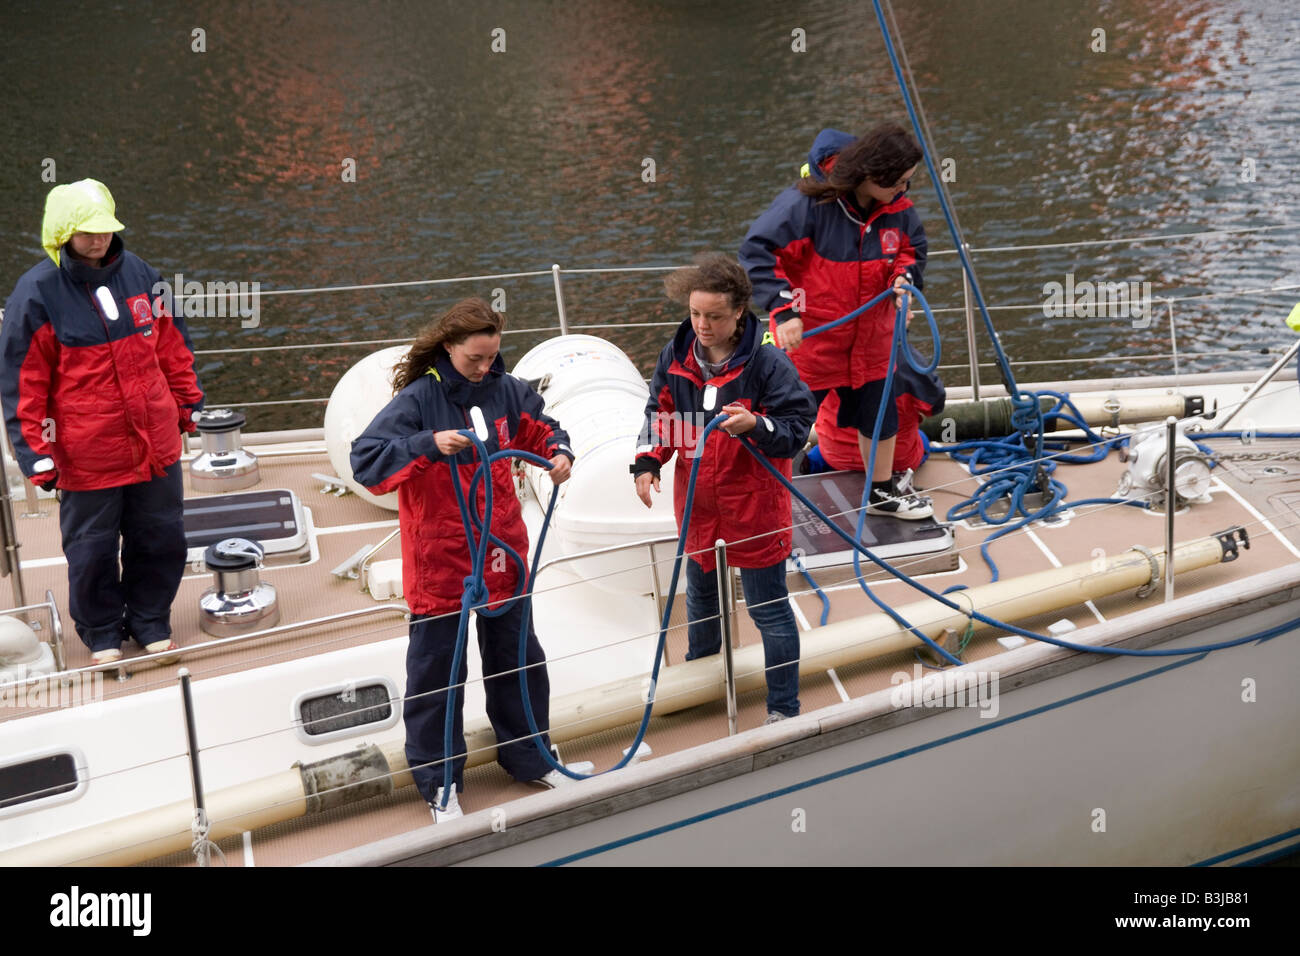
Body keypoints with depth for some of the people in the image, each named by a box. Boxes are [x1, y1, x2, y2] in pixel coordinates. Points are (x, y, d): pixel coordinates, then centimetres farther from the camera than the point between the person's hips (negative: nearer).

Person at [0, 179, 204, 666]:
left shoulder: (140, 274, 1)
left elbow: (172, 346, 13)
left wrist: (188, 404, 16)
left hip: (156, 444, 4)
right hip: (87, 456, -4)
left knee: (162, 537, 15)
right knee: (92, 549, 11)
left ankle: (150, 621, 36)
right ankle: (102, 633, 33)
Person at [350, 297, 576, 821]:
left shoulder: (506, 390, -1)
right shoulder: (418, 399, -15)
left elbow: (543, 429, 16)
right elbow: (365, 461, -22)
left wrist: (560, 452, -6)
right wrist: (428, 445, -35)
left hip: (502, 553, 5)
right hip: (439, 561, -5)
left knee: (517, 657, 18)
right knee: (436, 669, 7)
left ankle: (527, 755, 37)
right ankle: (439, 780, 23)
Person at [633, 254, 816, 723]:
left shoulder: (768, 361, -19)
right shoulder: (676, 356, -4)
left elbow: (798, 427, -16)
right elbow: (659, 415, 8)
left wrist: (755, 425, -35)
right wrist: (648, 462, -8)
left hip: (755, 509, -5)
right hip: (697, 506, 5)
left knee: (768, 609, 6)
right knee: (701, 596, 26)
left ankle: (783, 708, 20)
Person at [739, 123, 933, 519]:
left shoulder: (897, 207, -7)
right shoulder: (809, 202, -26)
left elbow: (912, 248, 12)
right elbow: (758, 249, -24)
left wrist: (905, 275, -11)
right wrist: (783, 309, -29)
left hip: (871, 335, 6)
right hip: (807, 333, -6)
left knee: (880, 412, 19)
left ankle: (882, 492, 41)